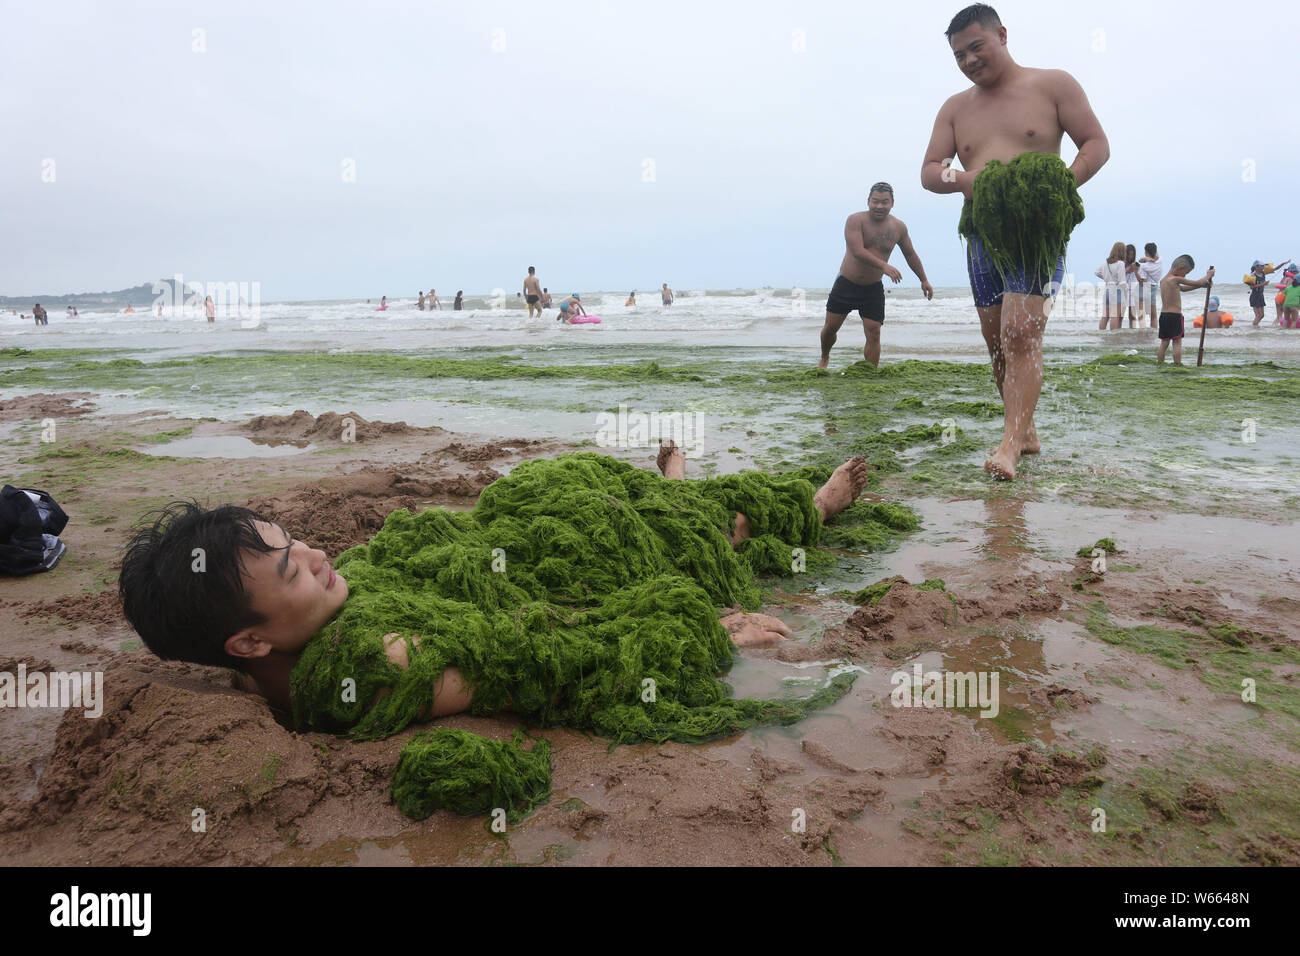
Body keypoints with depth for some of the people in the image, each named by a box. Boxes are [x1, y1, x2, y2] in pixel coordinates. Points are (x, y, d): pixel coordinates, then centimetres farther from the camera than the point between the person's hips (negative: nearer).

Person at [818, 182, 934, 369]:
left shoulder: (898, 227, 0)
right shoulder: (856, 220, -13)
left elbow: (910, 254, 16)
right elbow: (857, 251, -27)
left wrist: (924, 280, 19)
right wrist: (883, 265, -39)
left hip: (873, 289, 2)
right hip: (846, 285, -2)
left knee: (873, 334, -7)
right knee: (831, 327, 6)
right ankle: (824, 358, 35)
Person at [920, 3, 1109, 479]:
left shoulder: (1053, 85, 4)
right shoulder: (955, 108, 15)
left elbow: (1097, 144, 1)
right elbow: (929, 171, 8)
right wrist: (963, 179, -15)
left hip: (1038, 232, -5)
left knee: (1021, 336, -19)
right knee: (997, 343, 6)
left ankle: (1010, 445, -22)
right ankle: (1026, 431, 20)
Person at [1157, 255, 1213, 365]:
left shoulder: (1163, 280, 12)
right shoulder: (1176, 279, -14)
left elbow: (1183, 288, 23)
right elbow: (1198, 283, -8)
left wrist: (1202, 285, 19)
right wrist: (1208, 275, 10)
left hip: (1163, 314, 7)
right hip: (1175, 315, -7)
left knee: (1164, 343, 10)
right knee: (1177, 342, -1)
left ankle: (1160, 364, 10)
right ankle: (1177, 364, -1)